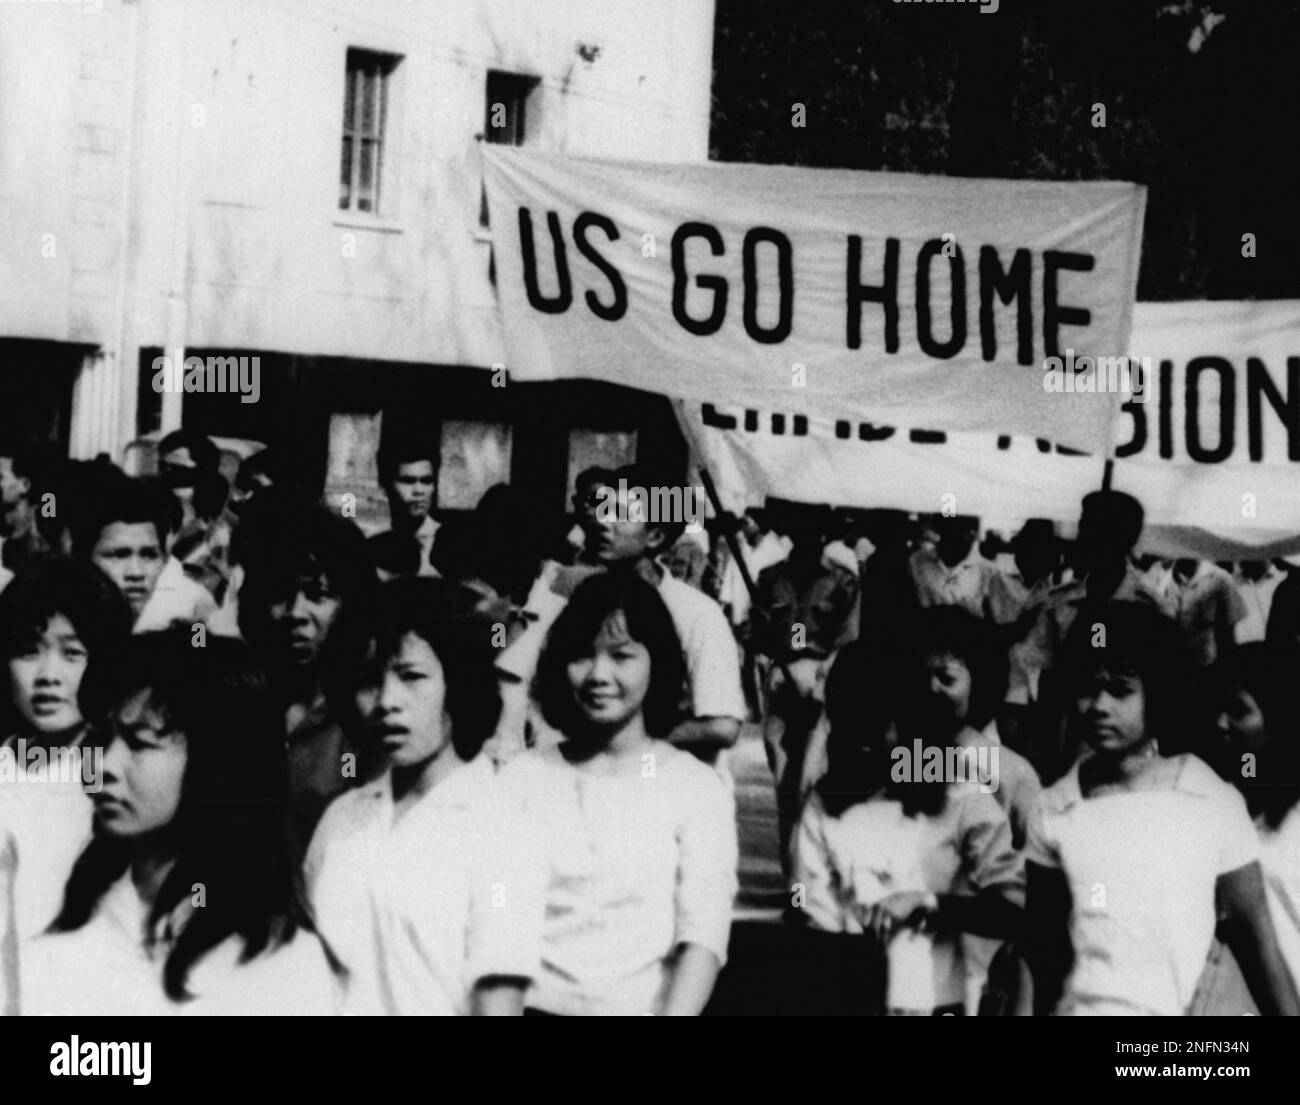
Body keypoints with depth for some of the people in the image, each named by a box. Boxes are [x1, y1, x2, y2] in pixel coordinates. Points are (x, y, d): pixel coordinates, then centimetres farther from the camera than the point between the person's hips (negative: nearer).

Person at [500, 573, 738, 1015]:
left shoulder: (698, 787, 5)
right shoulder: (522, 776, 11)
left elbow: (703, 934, -3)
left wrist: (674, 1013, -17)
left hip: (641, 1006, -1)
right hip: (534, 1003, 1)